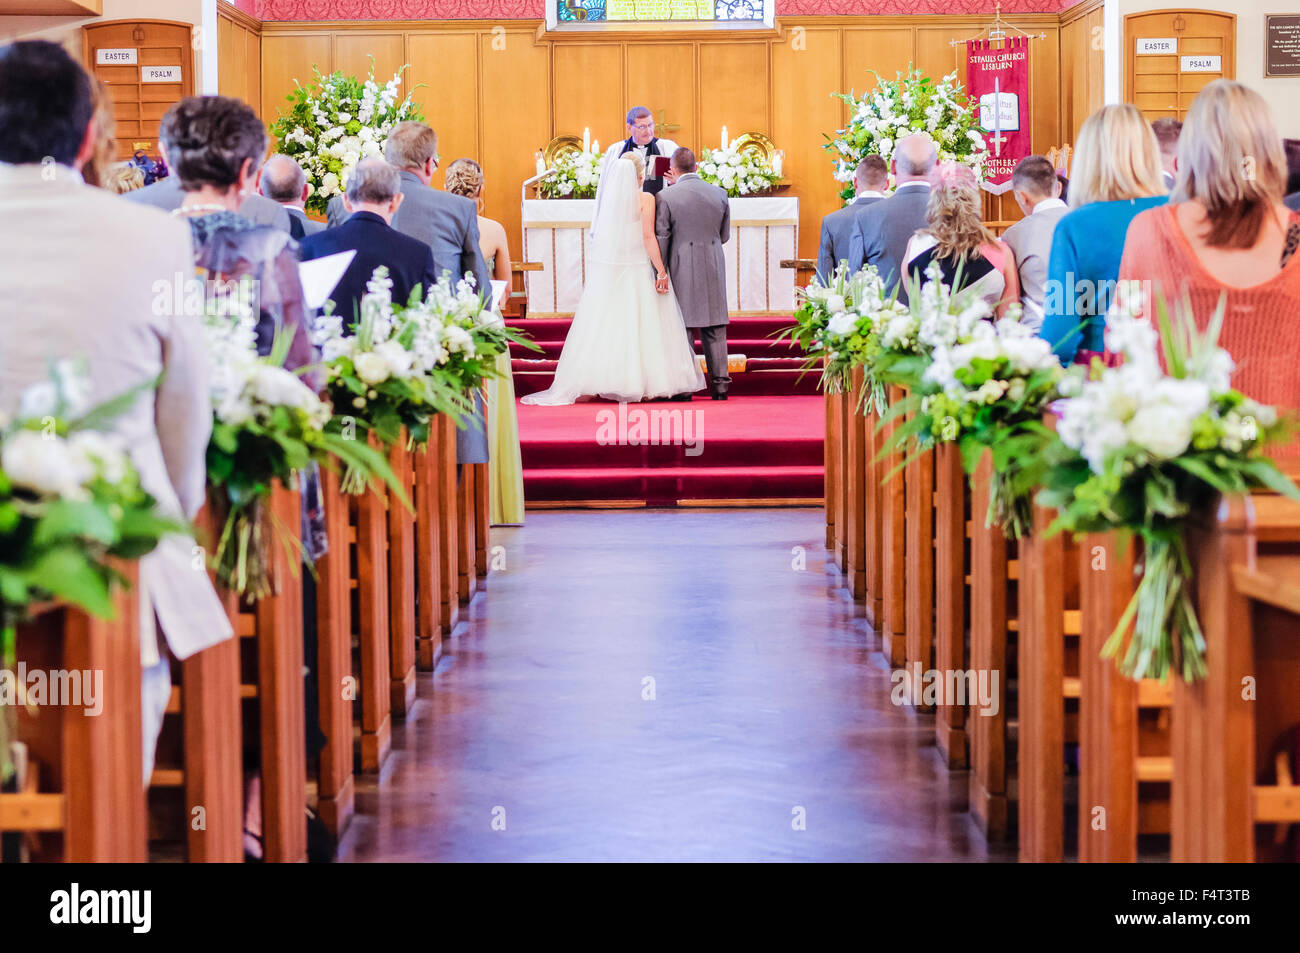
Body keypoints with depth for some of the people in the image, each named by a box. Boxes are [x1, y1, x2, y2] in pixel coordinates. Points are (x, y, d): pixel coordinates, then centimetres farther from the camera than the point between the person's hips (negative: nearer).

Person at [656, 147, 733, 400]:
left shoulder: (666, 197, -8)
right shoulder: (719, 194, 3)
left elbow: (661, 238, -7)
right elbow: (724, 235, 10)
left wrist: (660, 272, -1)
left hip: (681, 268, -3)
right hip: (714, 268, 3)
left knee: (682, 327, 3)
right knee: (715, 329, 8)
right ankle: (720, 384, 9)